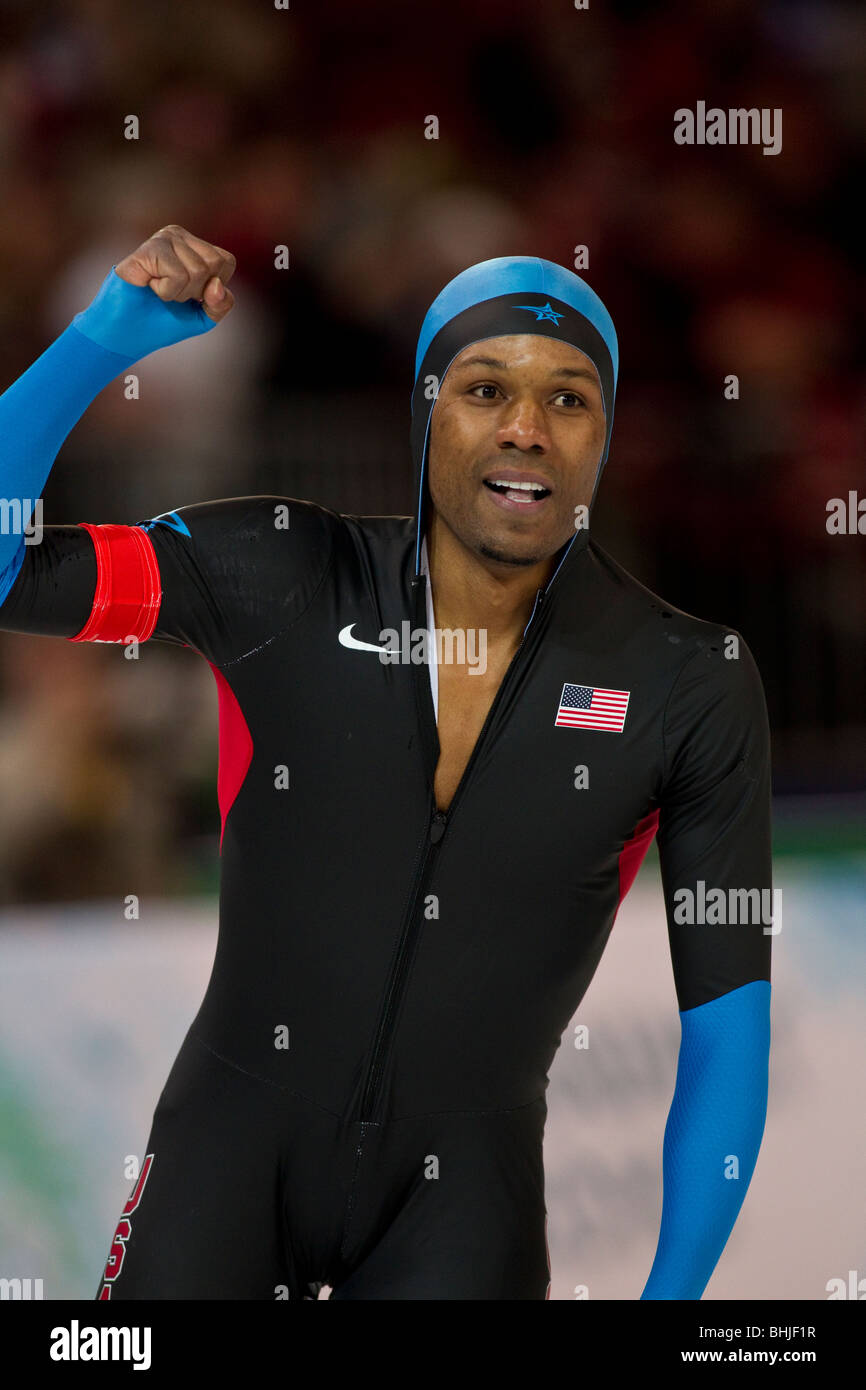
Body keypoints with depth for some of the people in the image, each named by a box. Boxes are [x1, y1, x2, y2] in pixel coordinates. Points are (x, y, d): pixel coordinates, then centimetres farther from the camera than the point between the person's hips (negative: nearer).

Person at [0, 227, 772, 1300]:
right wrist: (109, 335, -22)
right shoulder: (282, 577, -7)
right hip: (236, 1144, 0)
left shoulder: (691, 687, -8)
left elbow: (728, 1026, -4)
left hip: (462, 1192, 0)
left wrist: (674, 1295, -8)